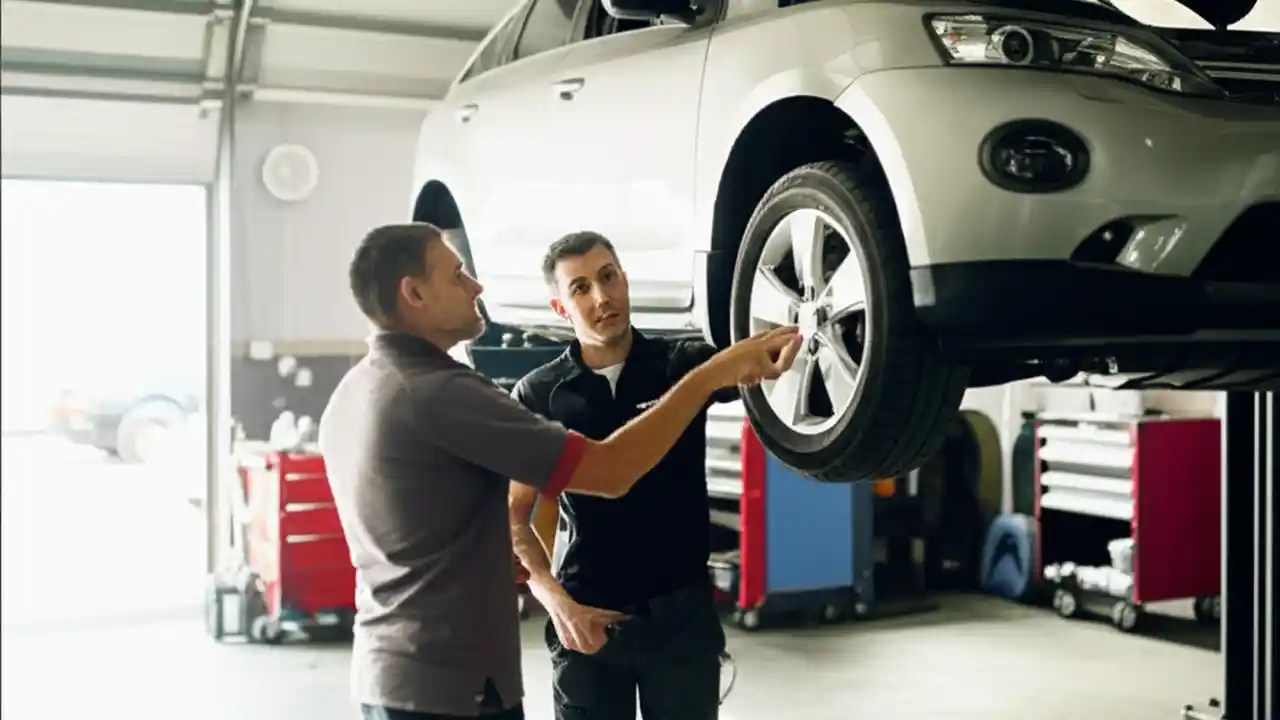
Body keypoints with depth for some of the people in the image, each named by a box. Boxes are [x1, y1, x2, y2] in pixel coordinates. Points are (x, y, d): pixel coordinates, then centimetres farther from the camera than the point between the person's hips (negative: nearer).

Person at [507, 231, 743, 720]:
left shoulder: (686, 365, -1)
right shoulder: (538, 395, -2)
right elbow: (514, 517, 1)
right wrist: (554, 600, -11)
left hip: (681, 610, 0)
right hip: (585, 617, 0)